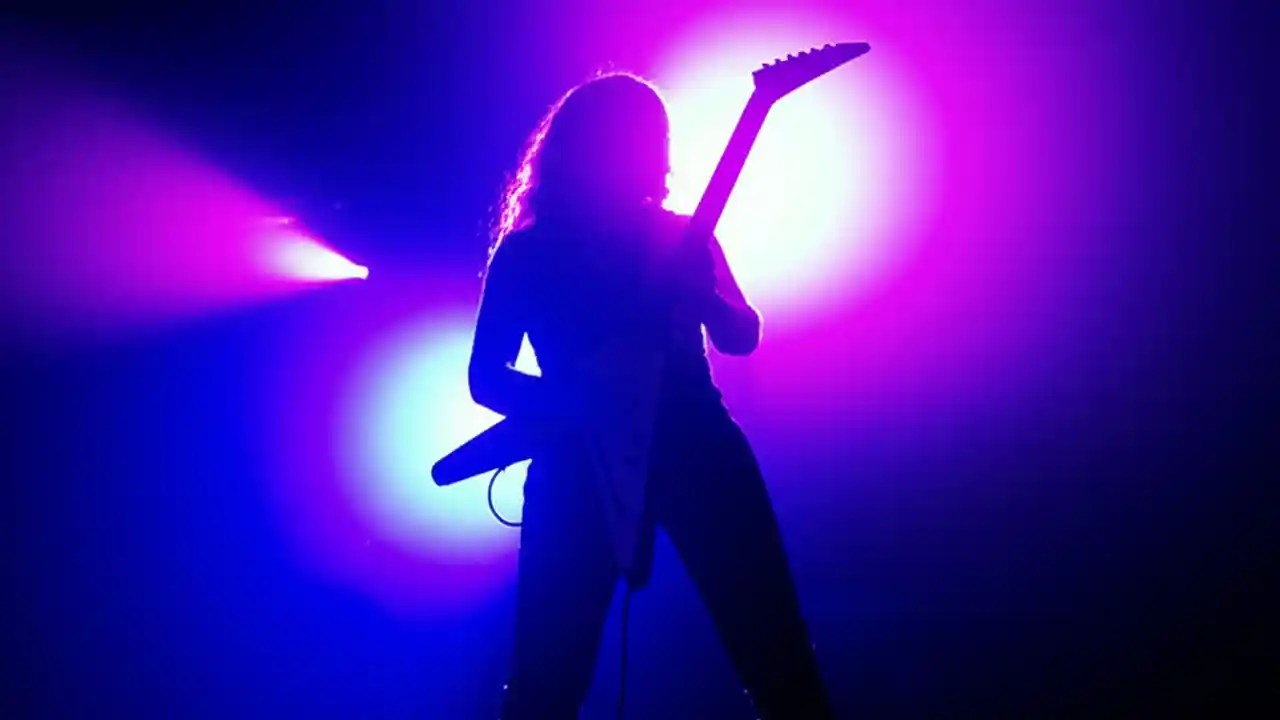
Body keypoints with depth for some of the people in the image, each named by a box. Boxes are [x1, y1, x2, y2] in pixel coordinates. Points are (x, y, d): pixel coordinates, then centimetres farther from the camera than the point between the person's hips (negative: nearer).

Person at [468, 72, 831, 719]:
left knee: (778, 655, -6)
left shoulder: (681, 237, 19)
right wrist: (574, 401, -12)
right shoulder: (527, 252, 13)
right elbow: (486, 376, 7)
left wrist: (700, 299, -13)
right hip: (582, 463, -1)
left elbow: (743, 335, 10)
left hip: (696, 447, 2)